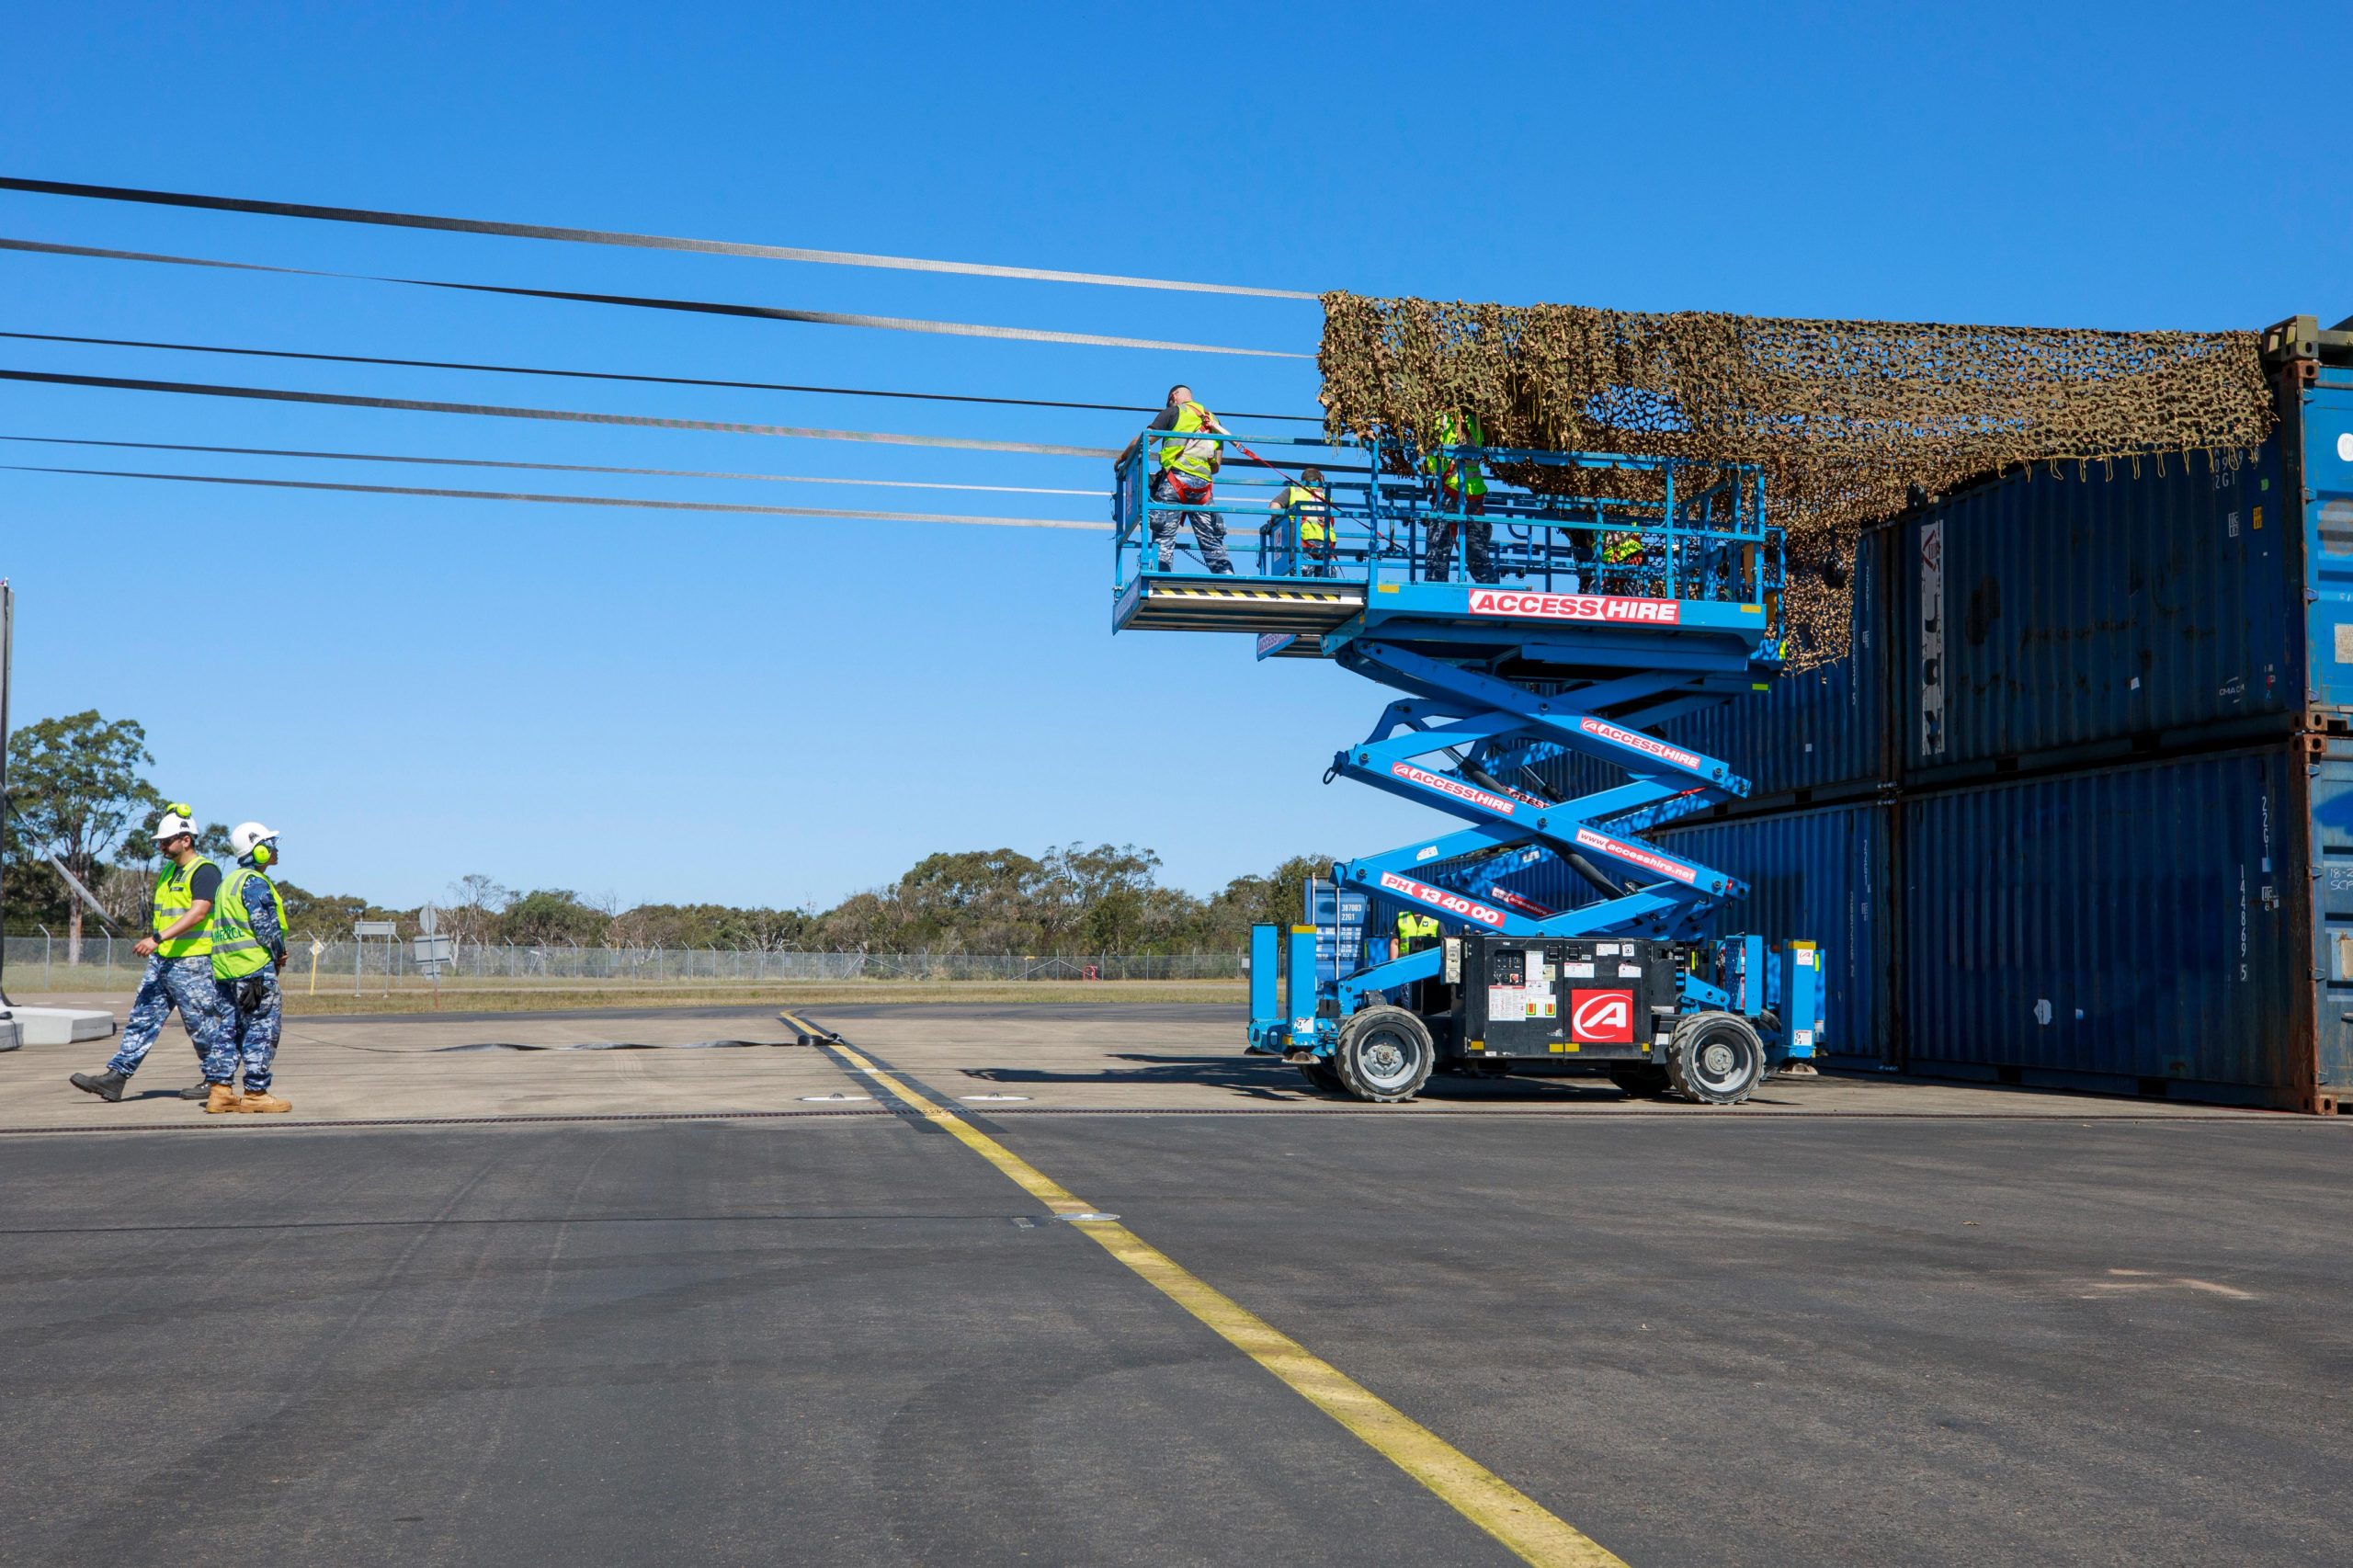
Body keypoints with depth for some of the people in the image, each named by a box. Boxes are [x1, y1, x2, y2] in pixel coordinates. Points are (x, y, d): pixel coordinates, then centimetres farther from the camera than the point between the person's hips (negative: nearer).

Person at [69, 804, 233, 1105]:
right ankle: (116, 1076, 1)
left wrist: (157, 938, -29)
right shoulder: (169, 873, 17)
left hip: (192, 962, -9)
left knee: (203, 1024, -1)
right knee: (142, 1018, 3)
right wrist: (156, 944, 21)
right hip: (161, 961, 9)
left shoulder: (204, 870, -12)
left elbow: (198, 913, -24)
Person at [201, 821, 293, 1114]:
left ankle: (220, 1090, 9)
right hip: (255, 966, -10)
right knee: (262, 1029, -4)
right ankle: (255, 1093, -3)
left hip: (224, 968, 10)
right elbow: (266, 925, -15)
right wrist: (279, 954, 1)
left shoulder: (228, 882, 20)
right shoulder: (255, 882, -10)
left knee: (229, 1028, 11)